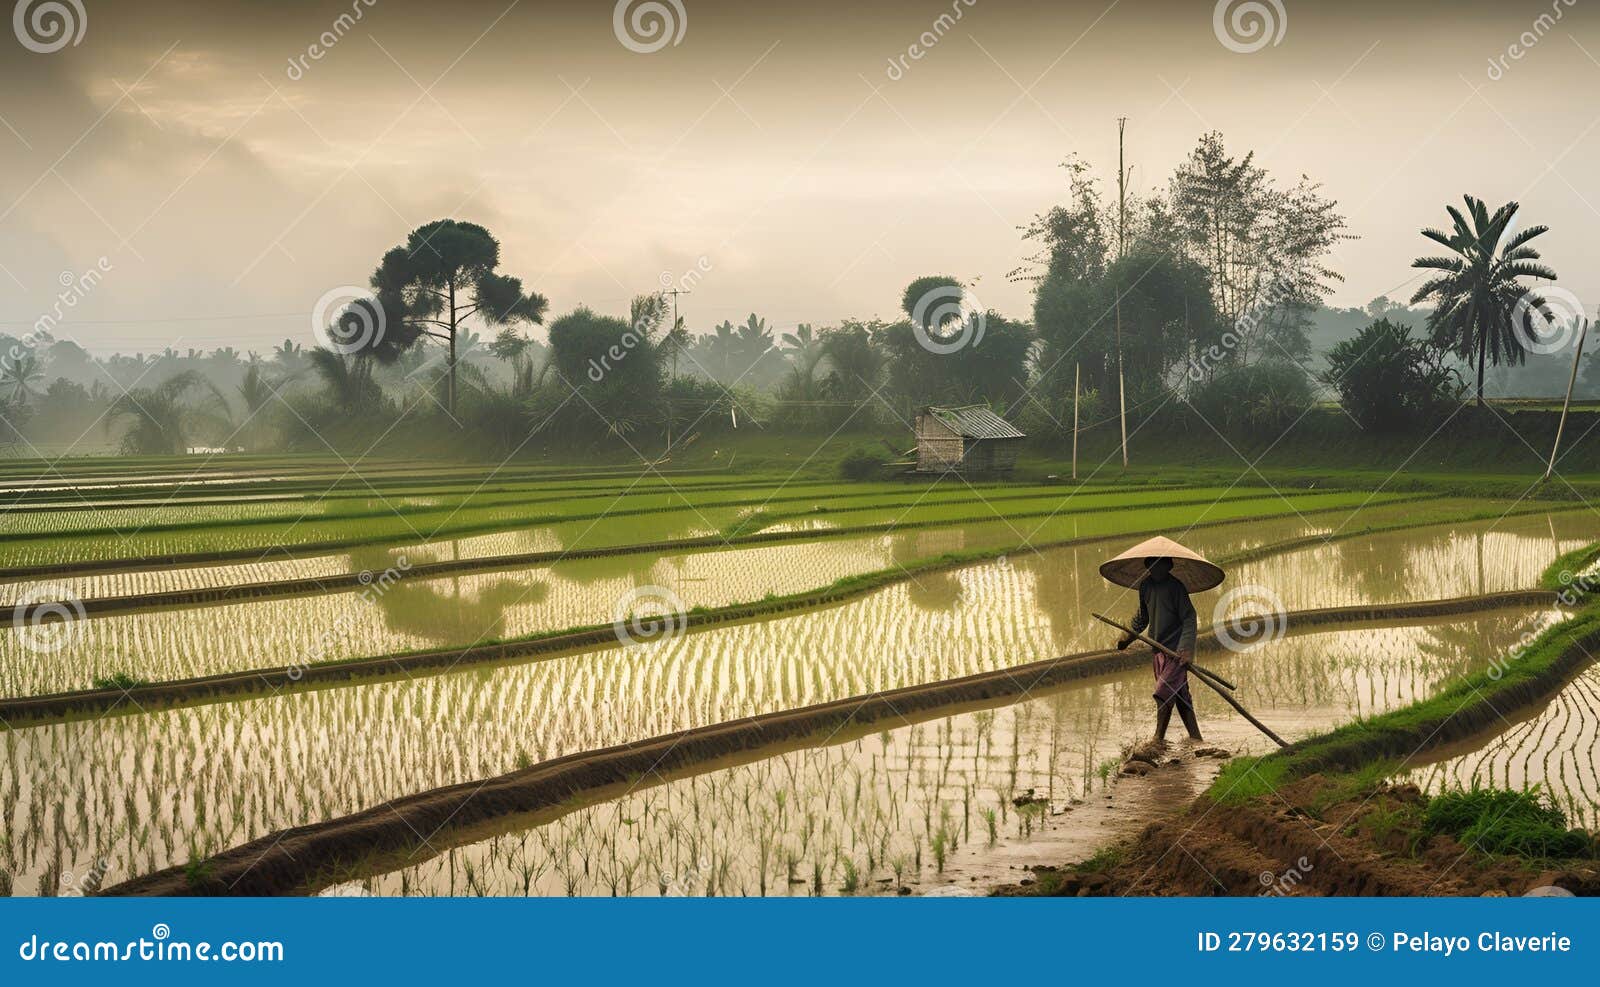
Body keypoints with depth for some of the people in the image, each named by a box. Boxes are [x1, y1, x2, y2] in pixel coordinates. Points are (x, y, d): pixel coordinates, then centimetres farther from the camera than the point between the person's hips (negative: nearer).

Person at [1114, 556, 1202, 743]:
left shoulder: (1175, 586, -13)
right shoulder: (1145, 586, 8)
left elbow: (1189, 618, -15)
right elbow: (1142, 617, 24)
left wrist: (1187, 648, -24)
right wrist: (1127, 637, 17)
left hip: (1176, 650, -7)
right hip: (1159, 649, 7)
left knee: (1163, 693, -14)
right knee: (1180, 695, 11)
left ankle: (1159, 738, -5)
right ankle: (1195, 737, 17)